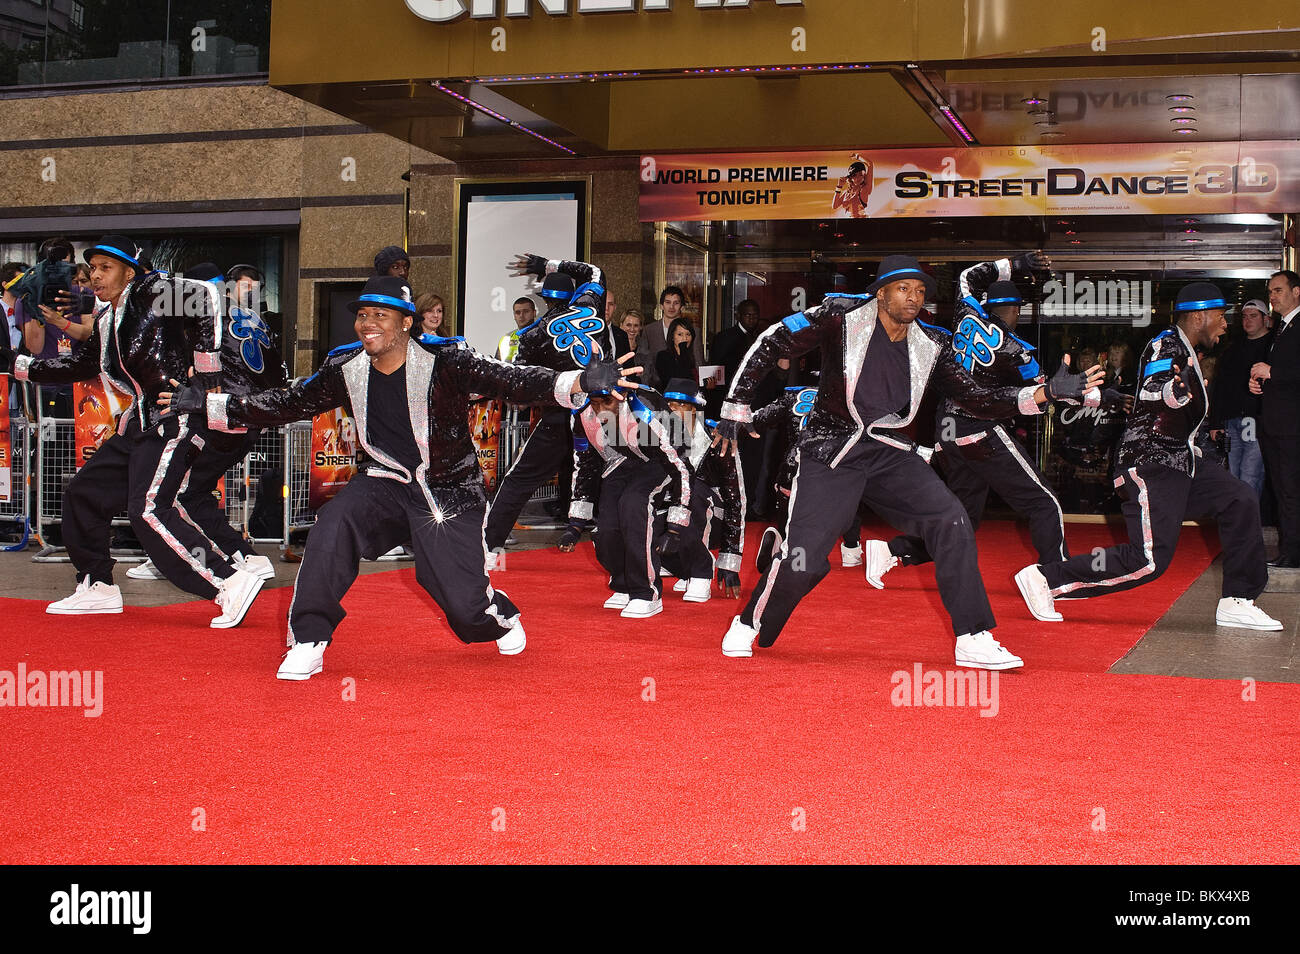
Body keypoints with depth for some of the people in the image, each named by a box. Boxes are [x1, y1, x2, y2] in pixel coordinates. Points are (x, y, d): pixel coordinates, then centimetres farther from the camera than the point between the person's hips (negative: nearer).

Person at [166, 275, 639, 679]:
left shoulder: (443, 362, -18)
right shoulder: (346, 369, -4)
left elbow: (509, 381, -27)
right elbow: (286, 404, 4)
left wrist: (580, 381, -43)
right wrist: (208, 403, -2)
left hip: (449, 488, -3)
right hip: (383, 483, 3)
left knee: (464, 604, -7)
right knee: (333, 527, -27)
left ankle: (502, 616, 34)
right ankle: (307, 645, -14)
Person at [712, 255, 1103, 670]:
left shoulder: (930, 345, 2)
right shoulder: (840, 317, -11)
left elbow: (978, 397, 0)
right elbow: (769, 345, -4)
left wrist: (1047, 391, -12)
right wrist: (736, 409, -5)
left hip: (890, 451, 4)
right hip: (830, 450, -4)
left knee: (952, 522, -13)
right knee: (802, 559, -14)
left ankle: (973, 640, -3)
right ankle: (748, 626, 16)